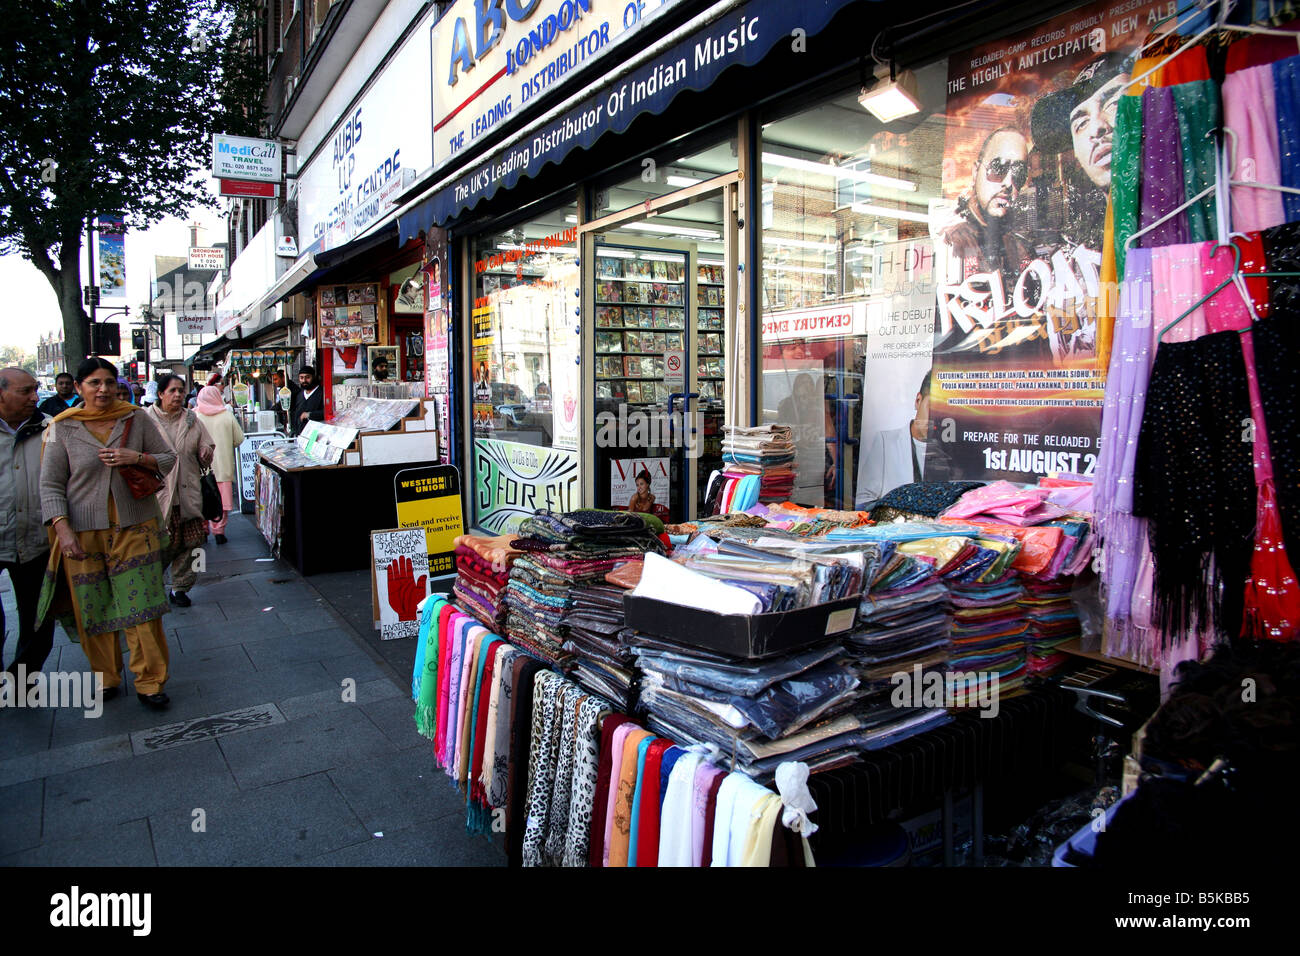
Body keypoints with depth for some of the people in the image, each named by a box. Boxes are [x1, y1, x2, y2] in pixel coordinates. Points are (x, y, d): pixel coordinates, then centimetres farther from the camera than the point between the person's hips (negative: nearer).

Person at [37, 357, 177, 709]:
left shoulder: (136, 419, 4)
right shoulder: (63, 428, 1)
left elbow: (168, 458, 9)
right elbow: (50, 485, 1)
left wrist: (137, 458, -11)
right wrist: (63, 530, -9)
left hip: (135, 527, 0)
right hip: (83, 533, 0)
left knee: (142, 606, -2)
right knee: (93, 610, 8)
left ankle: (150, 682, 10)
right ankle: (106, 678, 26)